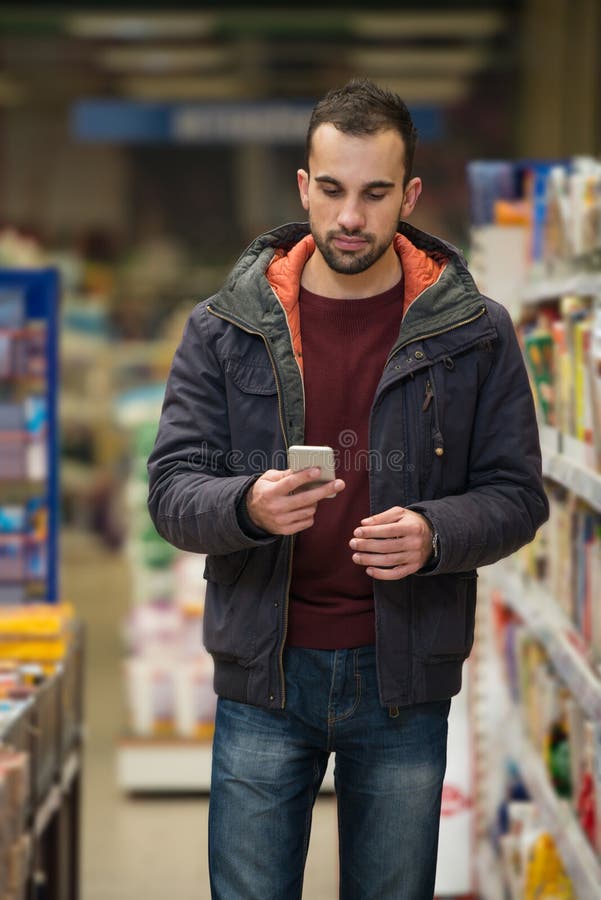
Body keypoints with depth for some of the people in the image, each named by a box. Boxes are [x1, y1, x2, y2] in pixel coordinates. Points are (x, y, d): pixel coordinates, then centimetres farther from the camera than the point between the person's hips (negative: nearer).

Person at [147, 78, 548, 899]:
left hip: (405, 675, 0)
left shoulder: (473, 331, 0)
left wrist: (434, 533, -19)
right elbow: (172, 490, -2)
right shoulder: (225, 328, 1)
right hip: (264, 676, 0)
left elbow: (516, 495, 2)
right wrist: (247, 506, -24)